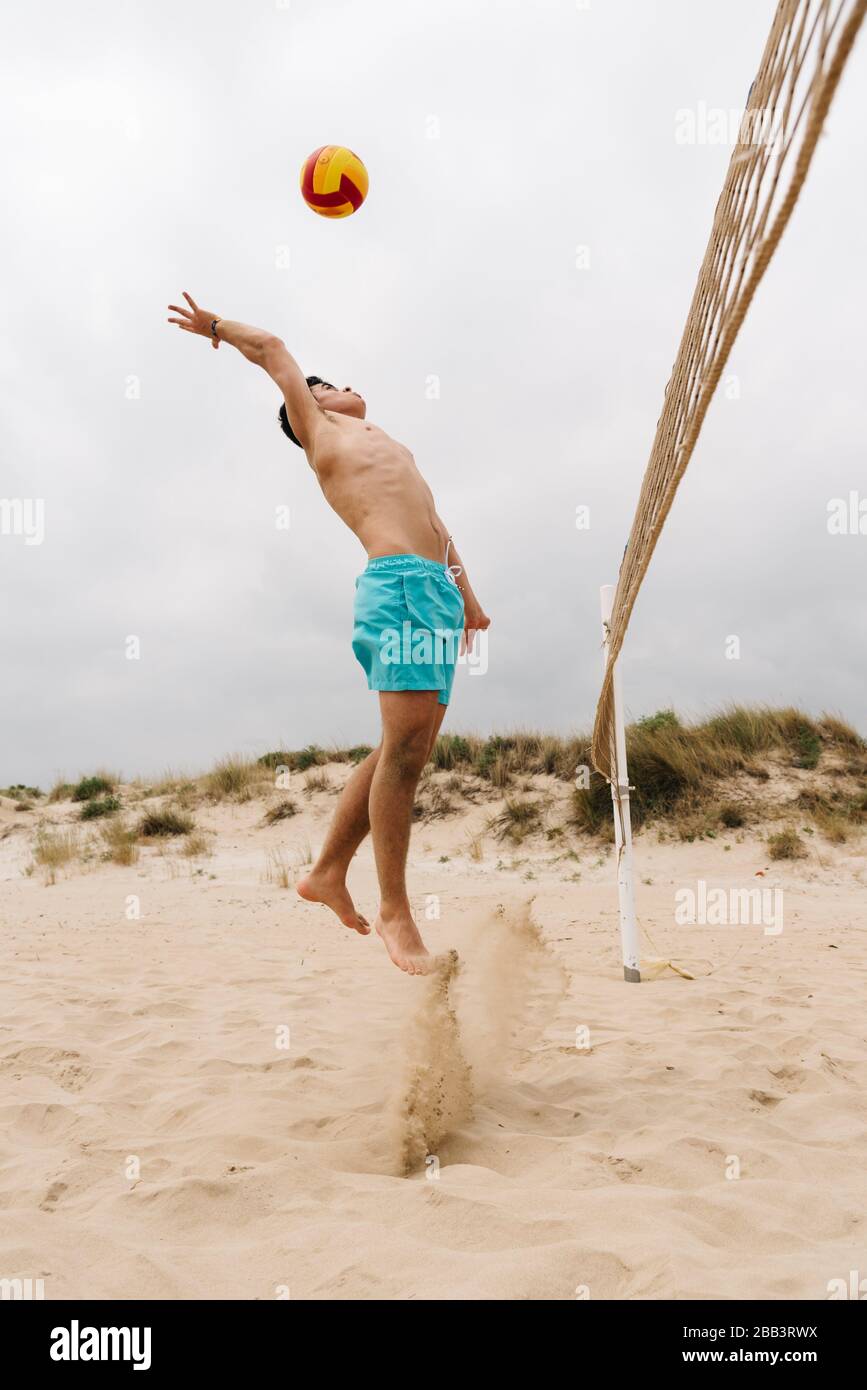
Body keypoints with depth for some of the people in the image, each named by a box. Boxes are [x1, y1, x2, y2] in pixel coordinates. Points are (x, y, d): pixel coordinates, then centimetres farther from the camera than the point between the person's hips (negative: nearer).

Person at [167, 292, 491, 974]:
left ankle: (328, 872, 16)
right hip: (397, 585, -8)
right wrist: (215, 325, 37)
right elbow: (271, 347, 21)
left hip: (437, 590, 8)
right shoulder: (320, 432, 15)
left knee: (407, 751, 6)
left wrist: (465, 593, 29)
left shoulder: (386, 442, 34)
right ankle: (394, 909, -7)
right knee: (404, 748, -14)